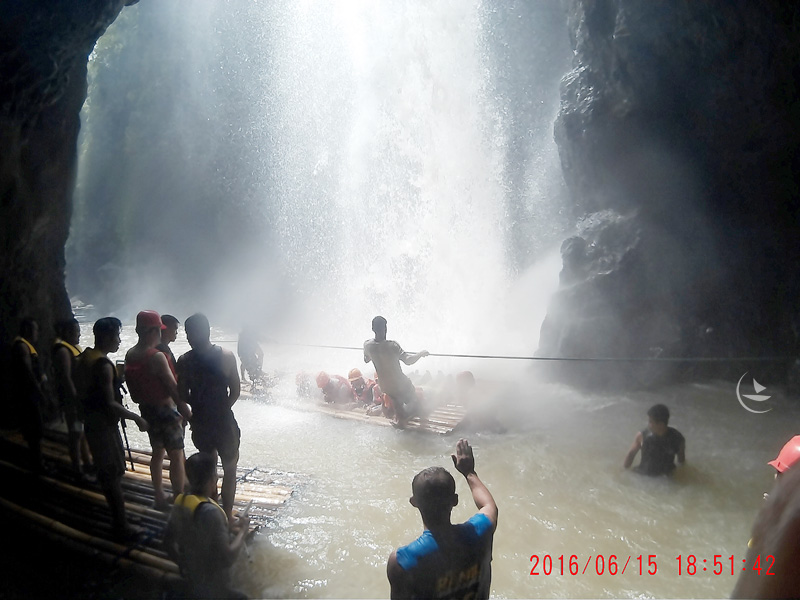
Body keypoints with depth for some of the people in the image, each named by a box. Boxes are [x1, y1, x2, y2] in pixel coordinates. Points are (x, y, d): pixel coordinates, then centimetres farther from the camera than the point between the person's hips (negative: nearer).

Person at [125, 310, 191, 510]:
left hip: (146, 410, 8)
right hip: (165, 410, -8)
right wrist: (188, 413, -15)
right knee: (176, 456, 2)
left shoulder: (129, 355, 1)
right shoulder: (157, 357, -23)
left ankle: (159, 498, 30)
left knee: (157, 452, 20)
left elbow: (133, 390, 9)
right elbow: (173, 388, -21)